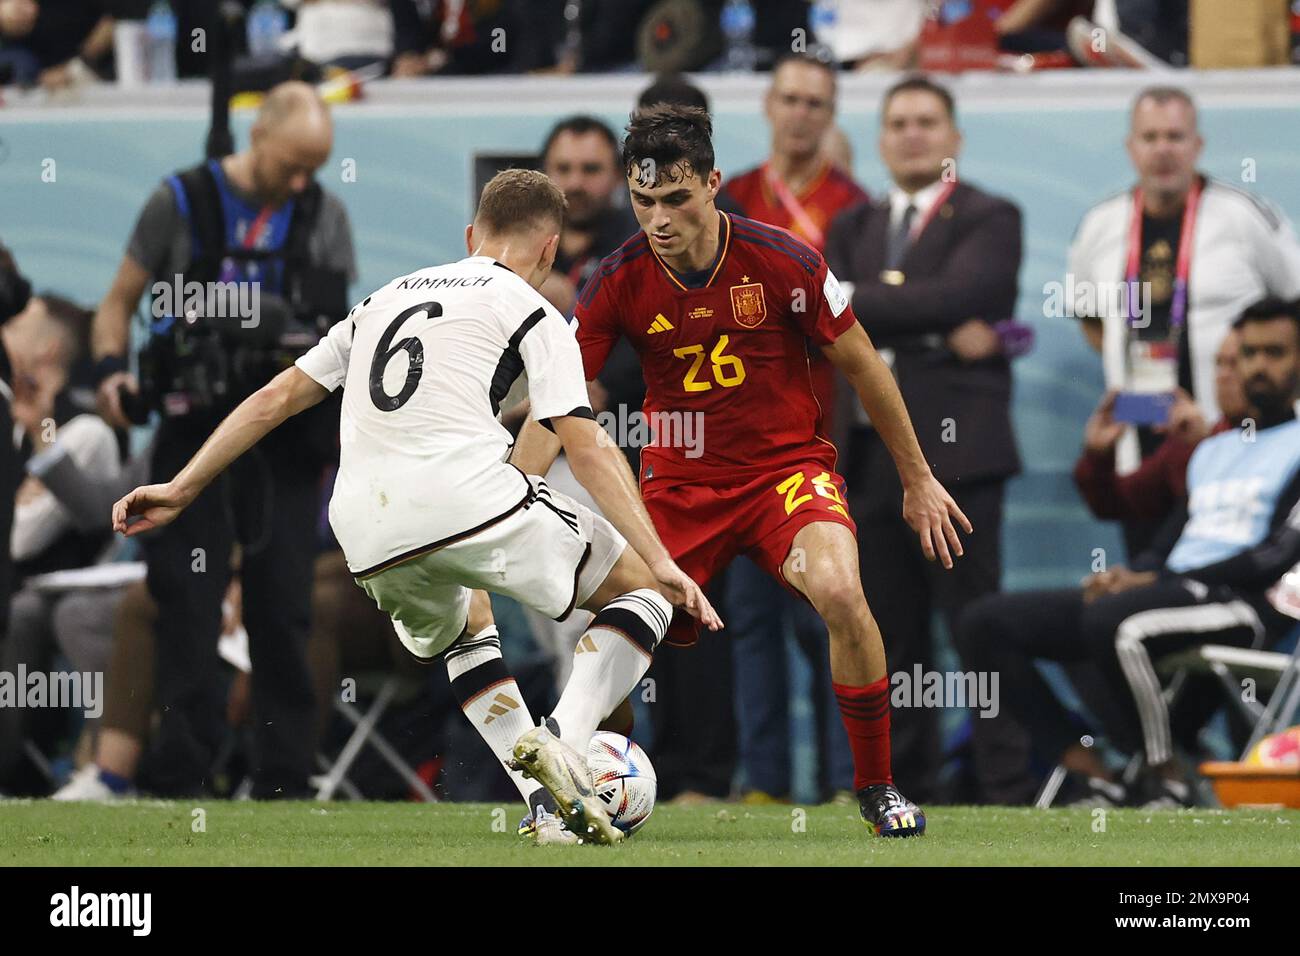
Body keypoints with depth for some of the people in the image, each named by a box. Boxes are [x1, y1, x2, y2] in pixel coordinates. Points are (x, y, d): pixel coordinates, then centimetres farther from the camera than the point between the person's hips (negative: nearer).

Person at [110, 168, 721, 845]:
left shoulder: (386, 298, 28)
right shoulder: (531, 312, 12)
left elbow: (274, 399, 26)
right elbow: (588, 451, 1)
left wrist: (179, 490, 30)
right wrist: (662, 563, -1)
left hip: (367, 536, 5)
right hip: (471, 501, -5)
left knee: (452, 635, 36)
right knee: (643, 589, 14)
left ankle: (545, 800, 15)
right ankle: (565, 741, -10)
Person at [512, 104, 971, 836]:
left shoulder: (780, 260, -15)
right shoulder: (621, 281, -9)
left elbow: (862, 365, -1)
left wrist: (918, 480, 5)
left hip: (787, 467, -2)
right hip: (680, 483, 3)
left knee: (839, 592, -30)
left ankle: (878, 788, -10)